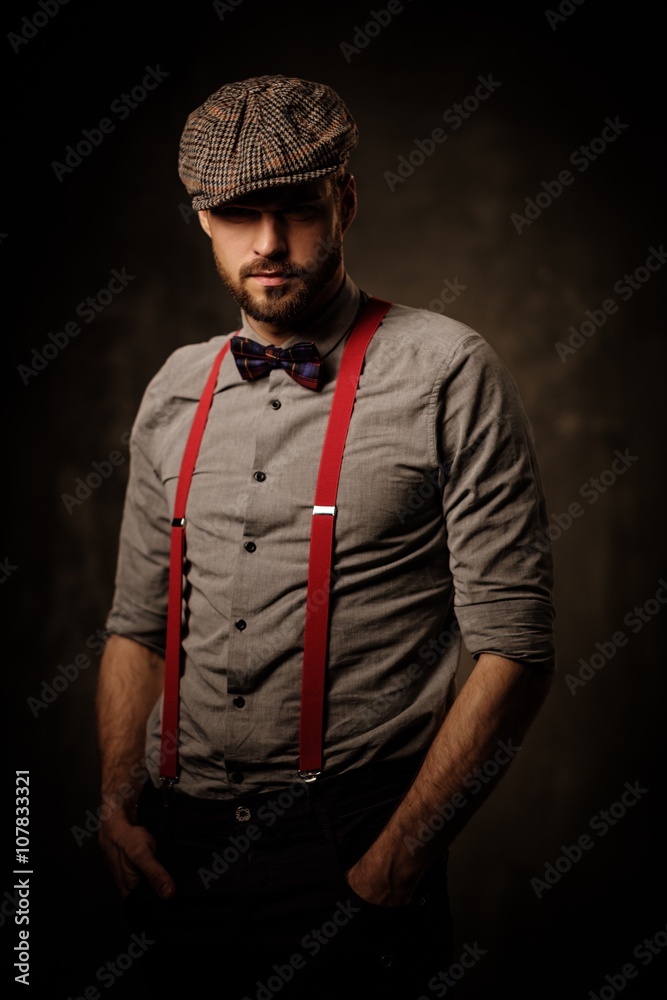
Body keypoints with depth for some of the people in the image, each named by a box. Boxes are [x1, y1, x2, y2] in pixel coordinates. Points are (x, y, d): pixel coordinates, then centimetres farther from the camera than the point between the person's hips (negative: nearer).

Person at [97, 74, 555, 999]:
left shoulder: (448, 377, -7)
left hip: (350, 859, -4)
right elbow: (137, 625, 13)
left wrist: (394, 864, -14)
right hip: (179, 858, 5)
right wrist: (121, 805, 0)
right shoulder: (175, 390, 9)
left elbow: (513, 652, -11)